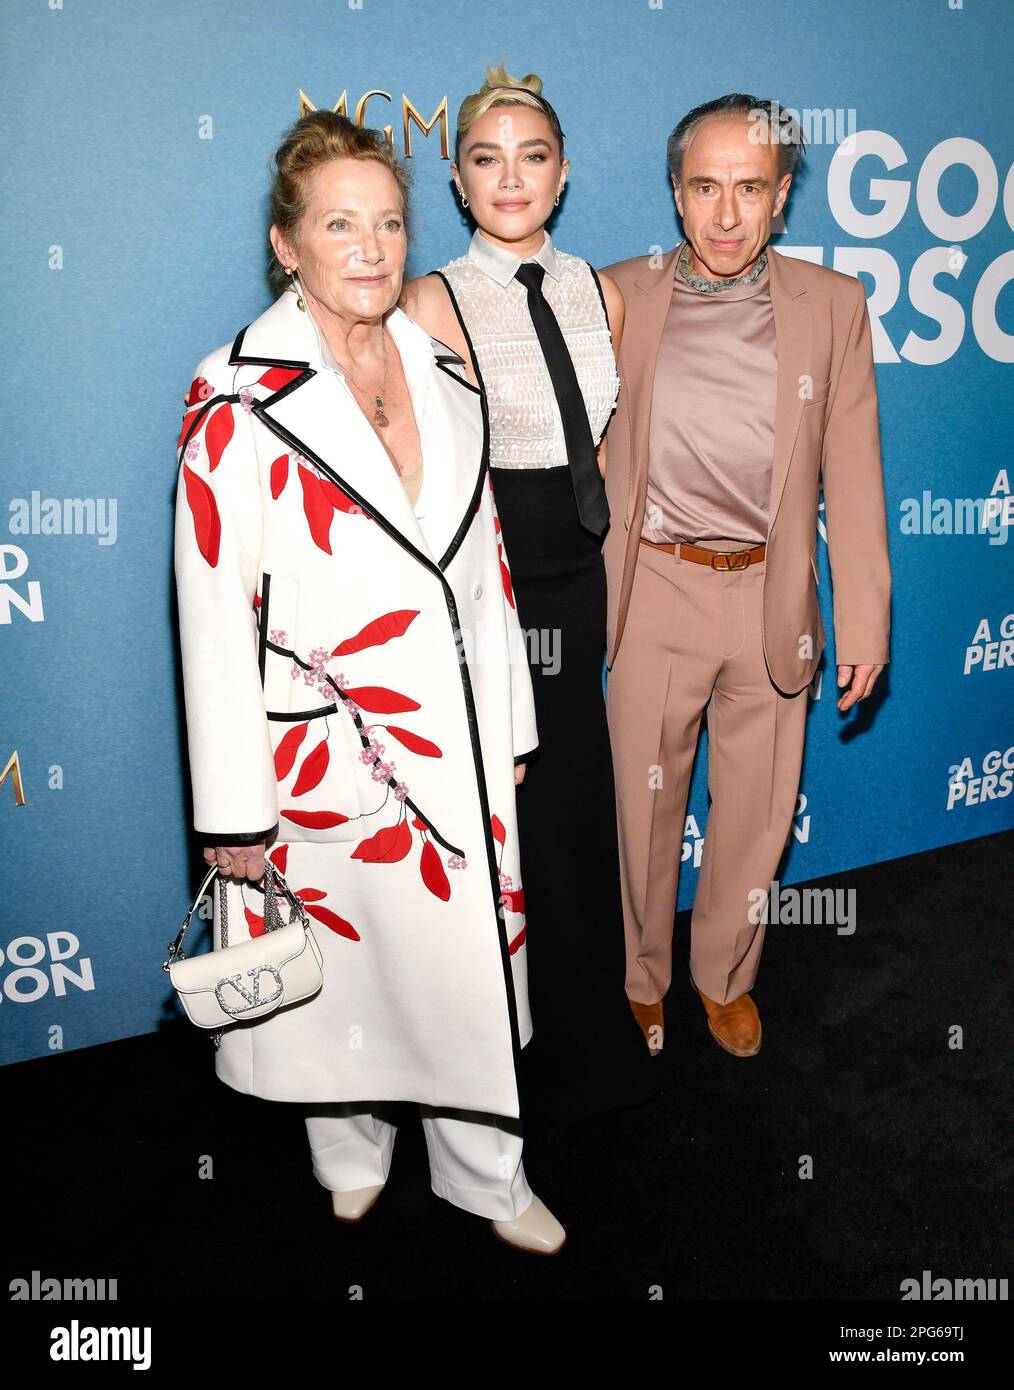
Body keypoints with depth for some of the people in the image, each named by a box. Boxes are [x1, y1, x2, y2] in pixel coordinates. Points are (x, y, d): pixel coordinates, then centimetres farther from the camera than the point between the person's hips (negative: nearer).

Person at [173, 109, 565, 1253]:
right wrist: (234, 813, -11)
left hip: (455, 738, 4)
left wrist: (506, 725, 12)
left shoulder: (442, 378, 5)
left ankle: (484, 1173, 36)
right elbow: (215, 615, -12)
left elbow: (485, 565, 11)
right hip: (325, 751, -4)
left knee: (472, 958, 13)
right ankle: (351, 1154, 43)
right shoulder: (238, 407, -12)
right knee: (339, 958, 15)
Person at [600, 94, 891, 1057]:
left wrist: (864, 618, -1)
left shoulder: (832, 306, 1)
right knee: (644, 806, 12)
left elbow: (852, 473, 1)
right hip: (654, 595, -1)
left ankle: (724, 977, 38)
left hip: (774, 601, 1)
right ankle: (642, 980, 35)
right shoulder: (618, 296, -1)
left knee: (757, 812, 13)